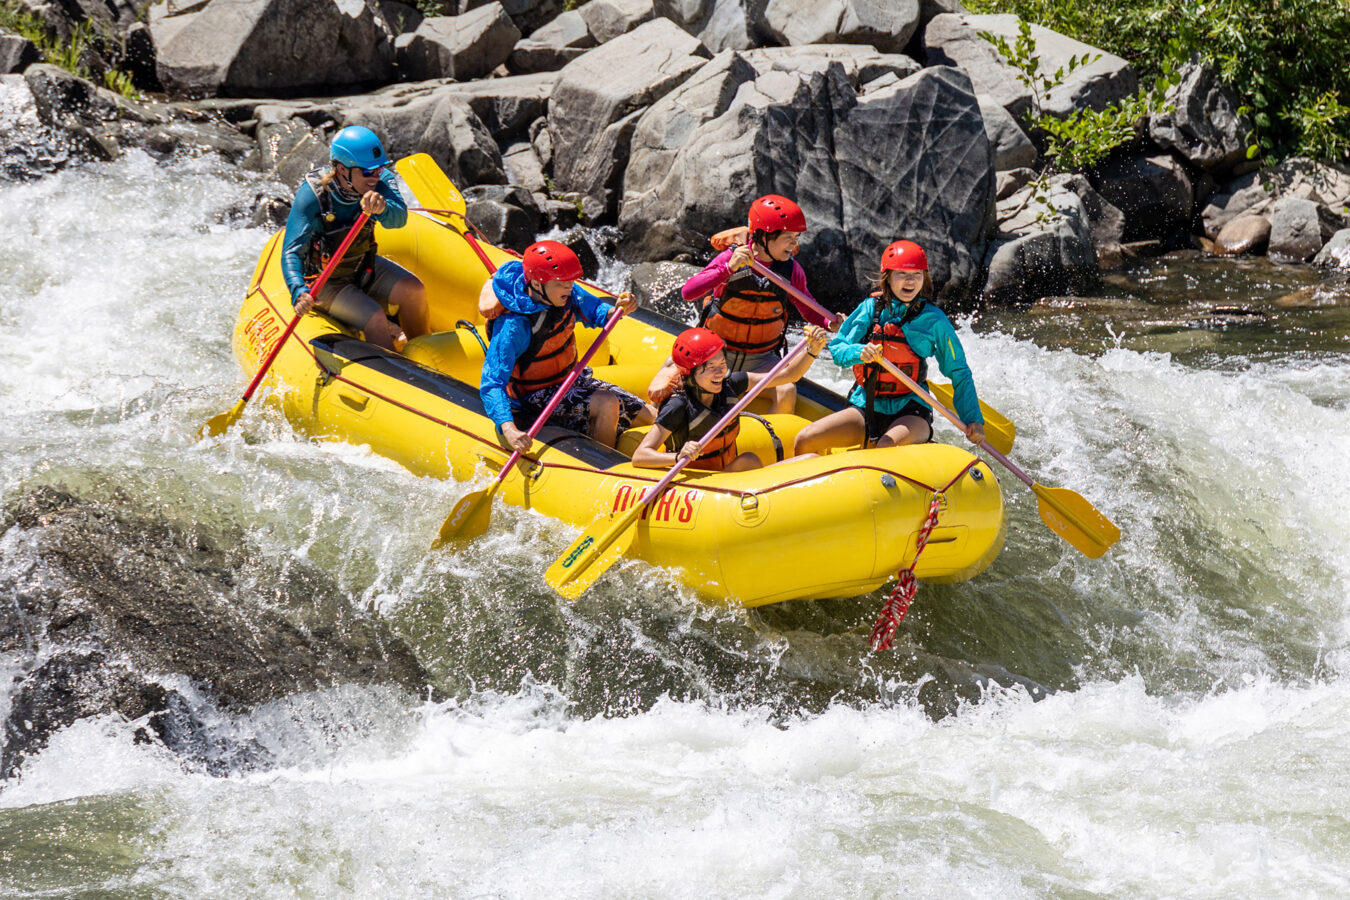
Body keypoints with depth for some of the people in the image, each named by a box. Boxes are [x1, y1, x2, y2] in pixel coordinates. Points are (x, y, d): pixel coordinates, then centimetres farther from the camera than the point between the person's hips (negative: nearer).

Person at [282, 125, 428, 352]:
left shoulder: (380, 180, -16)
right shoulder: (312, 195, -27)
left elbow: (398, 219, -36)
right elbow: (291, 252, -31)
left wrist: (382, 208, -61)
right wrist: (298, 292, -50)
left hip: (363, 265, 5)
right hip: (326, 282, -5)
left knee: (413, 289, -17)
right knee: (375, 319, -25)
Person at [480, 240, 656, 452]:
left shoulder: (565, 295, -12)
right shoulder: (513, 326, -32)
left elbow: (593, 311, 9)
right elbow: (491, 385, -35)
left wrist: (616, 311, -15)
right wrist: (508, 429, -51)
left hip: (569, 380, 8)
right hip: (532, 398, -8)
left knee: (649, 416, 2)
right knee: (606, 404, -29)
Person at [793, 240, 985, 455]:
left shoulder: (934, 320, -3)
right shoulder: (870, 309, 3)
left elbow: (960, 374, 3)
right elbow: (837, 349, 0)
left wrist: (973, 419, -5)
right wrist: (859, 352, -23)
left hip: (910, 414, -3)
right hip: (866, 408, 3)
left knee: (888, 446, -37)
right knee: (804, 441, -12)